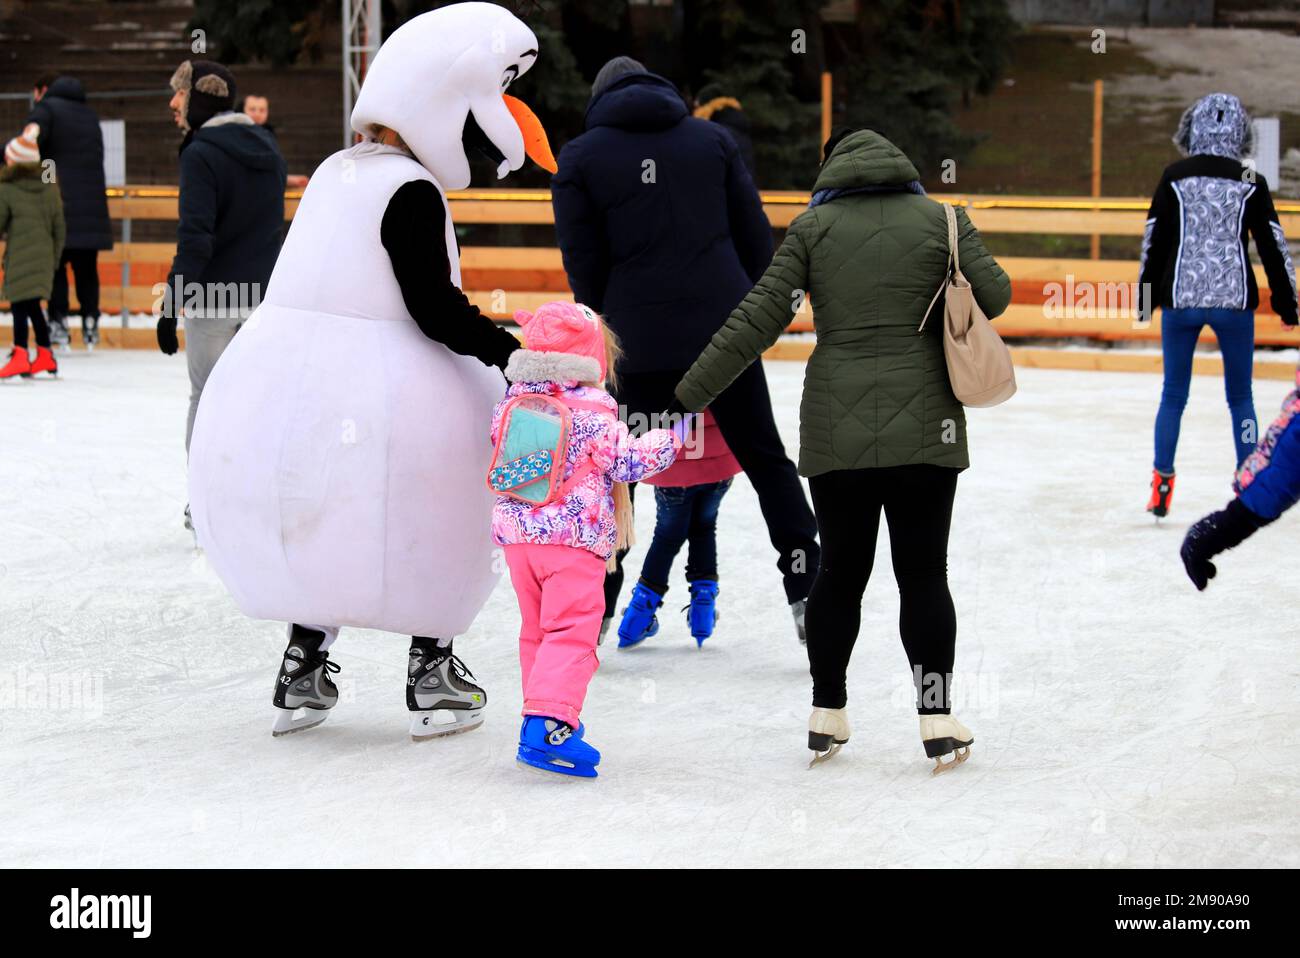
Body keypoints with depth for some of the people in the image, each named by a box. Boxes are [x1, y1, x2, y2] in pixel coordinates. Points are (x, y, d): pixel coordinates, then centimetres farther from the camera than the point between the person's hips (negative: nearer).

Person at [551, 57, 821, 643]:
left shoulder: (579, 159, 3)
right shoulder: (712, 139, 9)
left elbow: (585, 265, 2)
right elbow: (755, 236, 8)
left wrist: (605, 332, 14)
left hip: (641, 340, -2)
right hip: (724, 328, 2)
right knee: (765, 459, 12)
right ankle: (806, 593, 7)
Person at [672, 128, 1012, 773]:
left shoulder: (814, 226, 1)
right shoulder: (939, 219, 1)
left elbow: (757, 319, -3)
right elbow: (995, 295, -1)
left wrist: (691, 394, 1)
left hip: (837, 429, 1)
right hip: (923, 427, -1)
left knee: (840, 569, 12)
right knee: (923, 571, 4)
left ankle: (826, 715, 19)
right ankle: (936, 719, 1)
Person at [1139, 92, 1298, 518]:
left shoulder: (1174, 178, -1)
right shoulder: (1250, 183, -2)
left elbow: (1153, 241, 1)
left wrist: (1146, 296, 12)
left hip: (1180, 298, 0)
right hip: (1234, 299, 0)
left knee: (1173, 394, 13)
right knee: (1240, 397, 12)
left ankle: (1161, 483, 8)